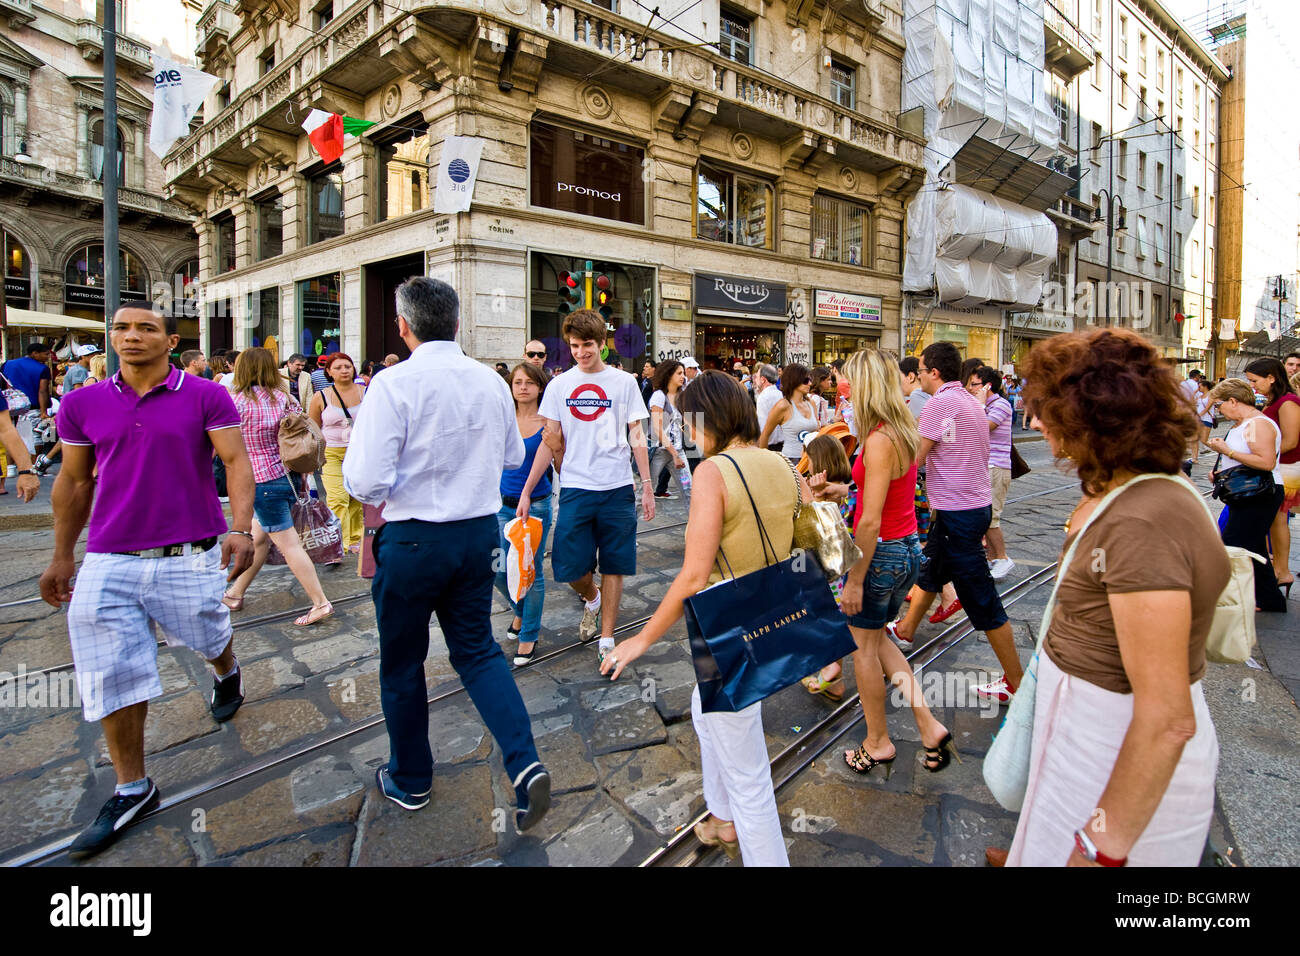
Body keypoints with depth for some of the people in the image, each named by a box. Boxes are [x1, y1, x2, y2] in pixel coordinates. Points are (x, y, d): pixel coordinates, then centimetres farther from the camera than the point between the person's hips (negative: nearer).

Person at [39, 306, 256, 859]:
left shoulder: (206, 397, -4)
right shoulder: (82, 405, 6)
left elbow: (236, 462, -9)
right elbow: (74, 482, 13)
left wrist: (241, 528, -24)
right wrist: (62, 556, 16)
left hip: (190, 557, -2)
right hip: (107, 563, 3)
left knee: (208, 640, 18)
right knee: (113, 677, 4)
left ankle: (227, 675, 56)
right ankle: (132, 790, 20)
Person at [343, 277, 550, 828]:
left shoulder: (394, 384, -17)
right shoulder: (491, 382, 0)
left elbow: (366, 482, -20)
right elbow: (514, 457, 13)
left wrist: (351, 469, 2)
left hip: (413, 539, -4)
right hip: (480, 533, 5)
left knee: (401, 663, 16)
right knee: (477, 648, 18)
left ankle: (410, 780, 35)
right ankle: (525, 765, 4)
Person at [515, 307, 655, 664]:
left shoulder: (624, 382, 2)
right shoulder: (559, 386, 6)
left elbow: (637, 437, 5)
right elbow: (550, 442, 7)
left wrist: (647, 485, -1)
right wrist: (526, 491, 4)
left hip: (617, 488, -1)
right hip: (575, 488, 1)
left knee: (614, 566, 5)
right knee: (568, 566, -1)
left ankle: (607, 640, 18)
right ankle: (591, 599, 33)